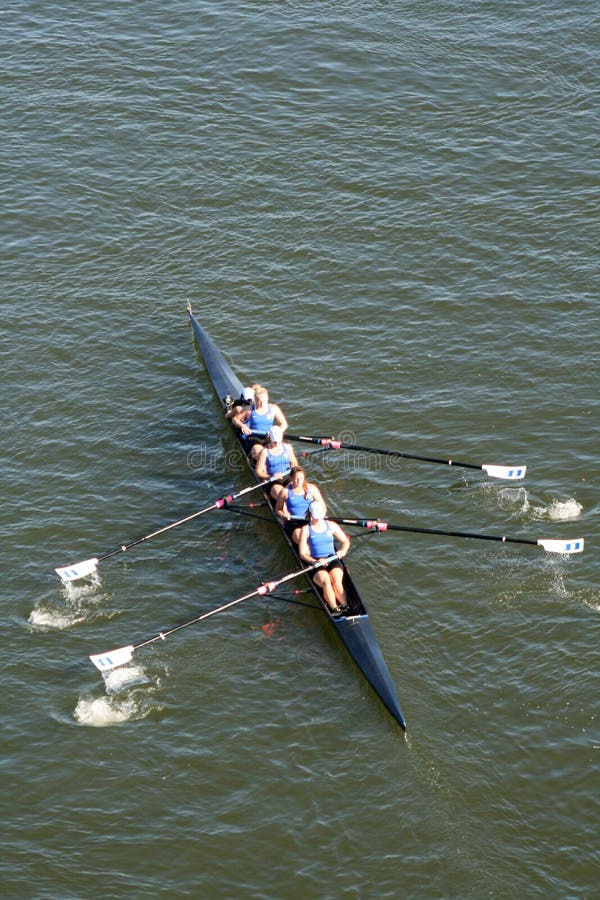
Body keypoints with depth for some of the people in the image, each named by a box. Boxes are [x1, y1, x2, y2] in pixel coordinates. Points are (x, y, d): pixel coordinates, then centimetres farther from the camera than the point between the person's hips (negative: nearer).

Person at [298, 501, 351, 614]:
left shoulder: (332, 526, 10)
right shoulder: (306, 530, 3)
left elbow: (346, 542, 19)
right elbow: (302, 553, -1)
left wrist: (343, 550, -5)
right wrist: (315, 561, -18)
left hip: (333, 561, 2)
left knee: (337, 581, -29)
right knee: (326, 582, -32)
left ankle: (345, 608, -38)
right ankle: (334, 610, -40)